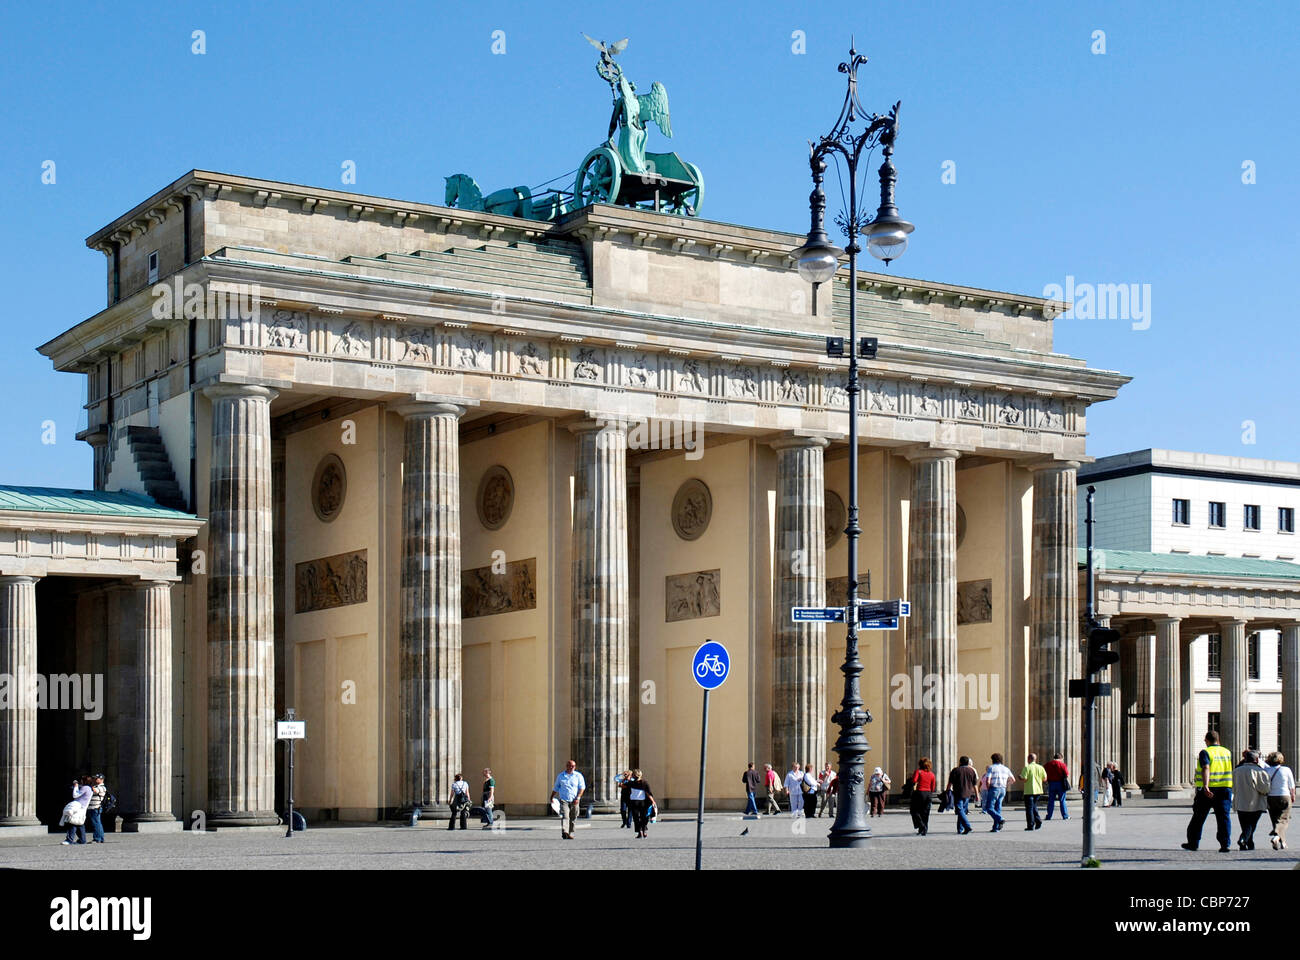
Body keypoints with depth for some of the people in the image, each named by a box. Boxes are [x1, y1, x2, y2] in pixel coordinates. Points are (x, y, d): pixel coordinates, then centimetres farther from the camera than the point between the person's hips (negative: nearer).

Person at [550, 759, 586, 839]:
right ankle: (564, 832, -32)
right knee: (564, 816, -18)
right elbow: (556, 788, 21)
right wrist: (552, 797, 14)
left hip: (574, 801, 1)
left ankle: (570, 833, 17)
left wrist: (578, 798, -10)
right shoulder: (560, 776, 12)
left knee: (573, 818, 5)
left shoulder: (578, 776, 7)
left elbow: (582, 787, 2)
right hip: (563, 800, -1)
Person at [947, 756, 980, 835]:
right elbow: (975, 785, 10)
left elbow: (950, 783, -4)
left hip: (958, 793, -4)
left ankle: (968, 827, -23)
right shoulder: (971, 770, 8)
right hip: (967, 794, 4)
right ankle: (960, 829, 16)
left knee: (960, 811, -7)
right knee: (963, 811, 15)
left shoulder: (955, 770, -3)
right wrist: (977, 795, 16)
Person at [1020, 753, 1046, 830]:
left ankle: (1030, 826, 0)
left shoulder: (1027, 768, -12)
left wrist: (1020, 776, 4)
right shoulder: (1040, 767, 4)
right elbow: (1045, 779, 5)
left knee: (1029, 808, 1)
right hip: (1038, 790, 5)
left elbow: (1024, 779, -17)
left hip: (1029, 791, -5)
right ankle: (1038, 821, 6)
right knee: (1034, 806, 21)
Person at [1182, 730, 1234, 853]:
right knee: (1223, 817, 1)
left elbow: (1206, 769, -24)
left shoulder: (1205, 753, -7)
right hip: (1225, 788, 4)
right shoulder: (1227, 752, 11)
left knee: (1198, 817, 9)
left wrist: (1205, 786, -36)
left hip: (1208, 790, -4)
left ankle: (1193, 843, 17)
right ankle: (1225, 843, -11)